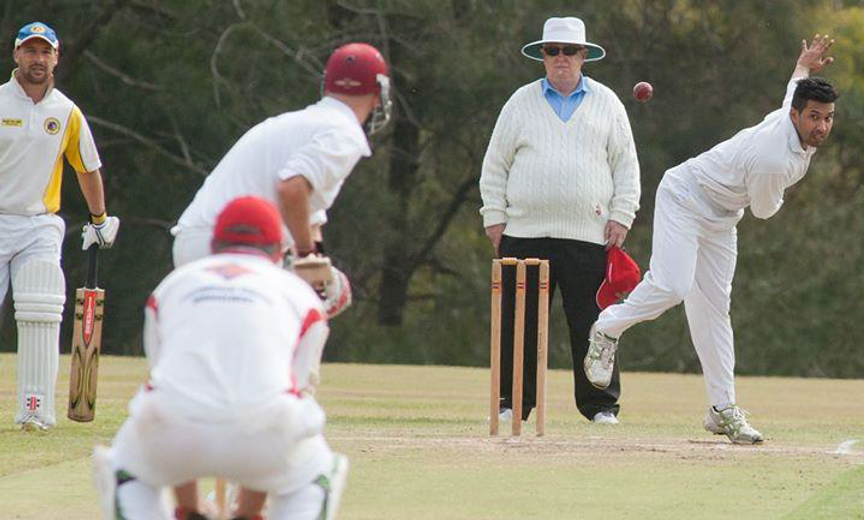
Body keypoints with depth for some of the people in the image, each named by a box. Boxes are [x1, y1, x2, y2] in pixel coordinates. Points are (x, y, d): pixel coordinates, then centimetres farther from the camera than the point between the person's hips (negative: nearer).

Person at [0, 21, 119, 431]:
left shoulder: (66, 113, 8)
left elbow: (88, 168, 21)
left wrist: (99, 221, 25)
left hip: (41, 227, 2)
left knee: (41, 319, -10)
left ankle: (35, 410, -9)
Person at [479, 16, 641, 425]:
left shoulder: (606, 103, 11)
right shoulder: (521, 103, 10)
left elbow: (626, 165, 10)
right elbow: (495, 166, 11)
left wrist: (621, 217, 0)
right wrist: (494, 218, 3)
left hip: (589, 236, -1)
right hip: (525, 233, 1)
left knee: (592, 322, -3)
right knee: (520, 322, 1)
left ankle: (600, 404, 3)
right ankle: (513, 402, 9)